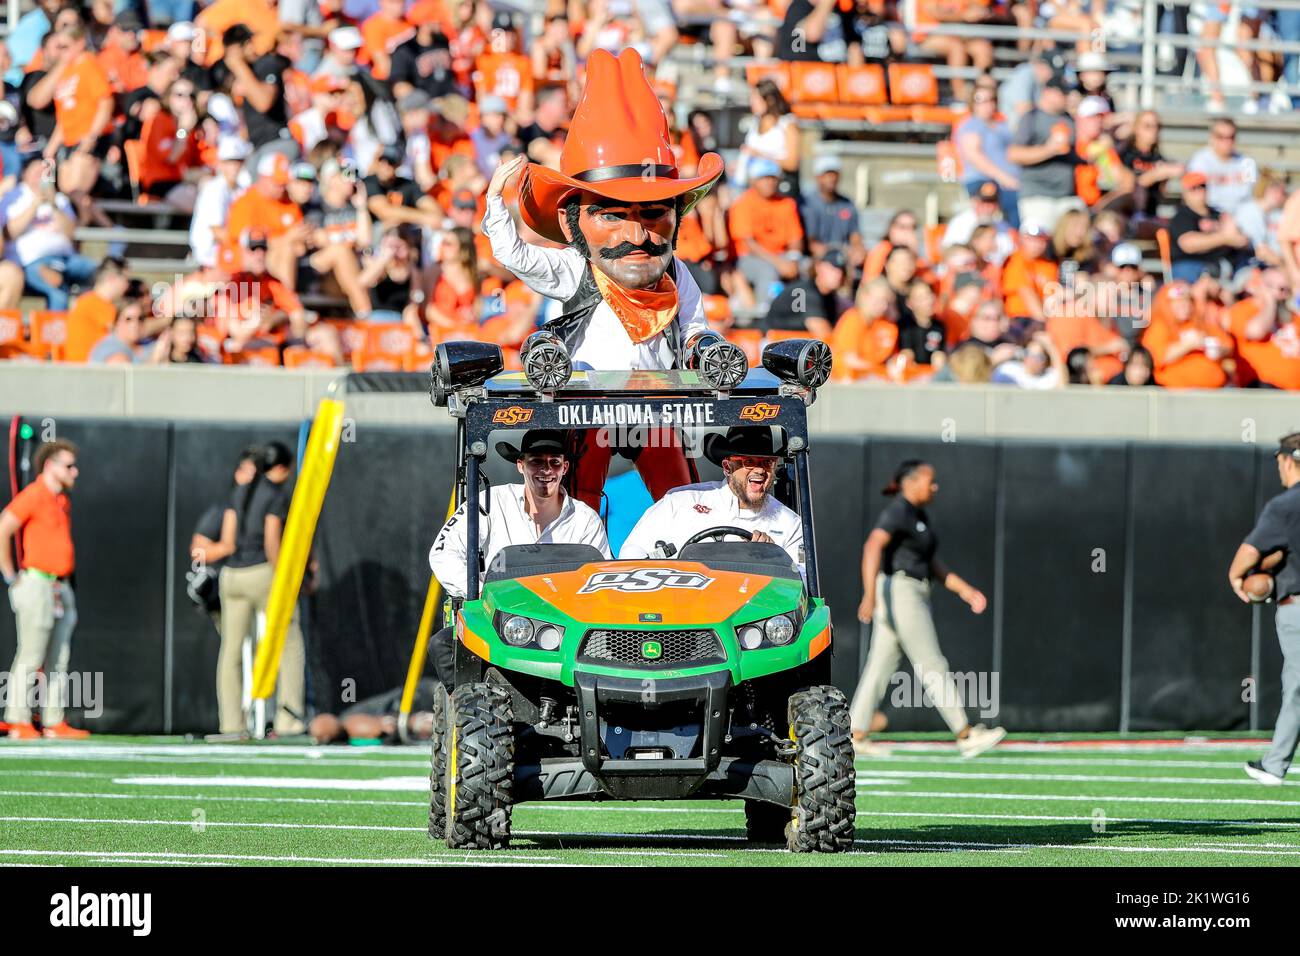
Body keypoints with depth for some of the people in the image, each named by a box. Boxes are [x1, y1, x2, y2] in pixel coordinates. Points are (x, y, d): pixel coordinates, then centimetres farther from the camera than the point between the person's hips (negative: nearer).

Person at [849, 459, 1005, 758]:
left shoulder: (920, 516, 18)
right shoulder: (897, 512, -13)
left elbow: (932, 564, 23)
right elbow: (873, 547, -26)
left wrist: (964, 589, 16)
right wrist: (870, 595, -35)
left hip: (913, 596, 10)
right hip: (898, 591, -10)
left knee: (880, 668, 8)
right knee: (933, 668, -7)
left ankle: (855, 737, 8)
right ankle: (966, 736, -6)